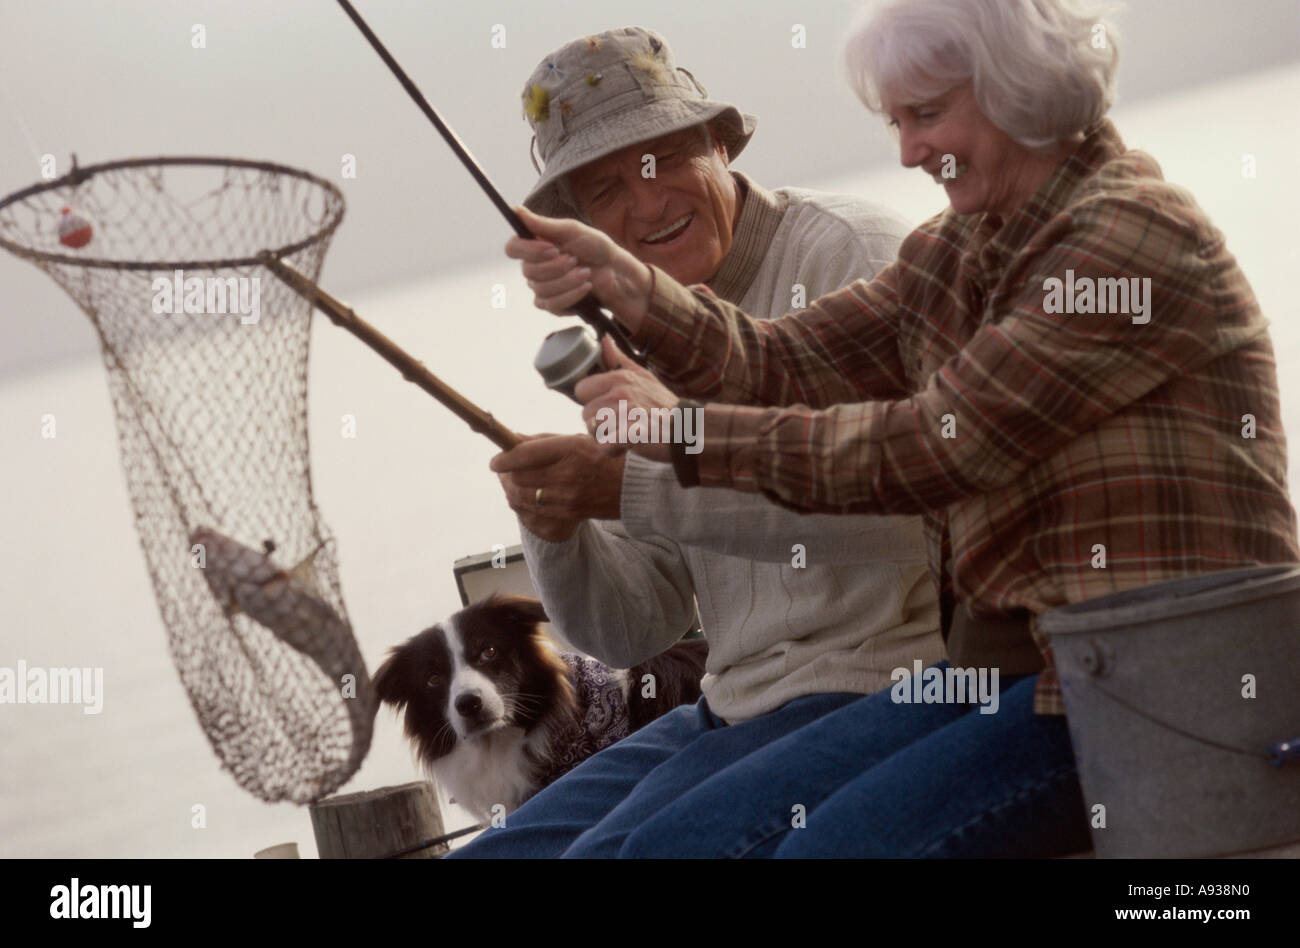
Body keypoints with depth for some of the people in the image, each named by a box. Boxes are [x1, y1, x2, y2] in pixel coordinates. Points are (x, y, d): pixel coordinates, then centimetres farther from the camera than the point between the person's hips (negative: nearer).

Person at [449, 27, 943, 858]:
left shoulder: (849, 249, -9)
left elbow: (896, 502, -26)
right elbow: (632, 633, 13)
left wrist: (632, 492, -25)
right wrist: (555, 529, -9)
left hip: (865, 688, -8)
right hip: (732, 708, 8)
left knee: (614, 852, -24)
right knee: (496, 852, 3)